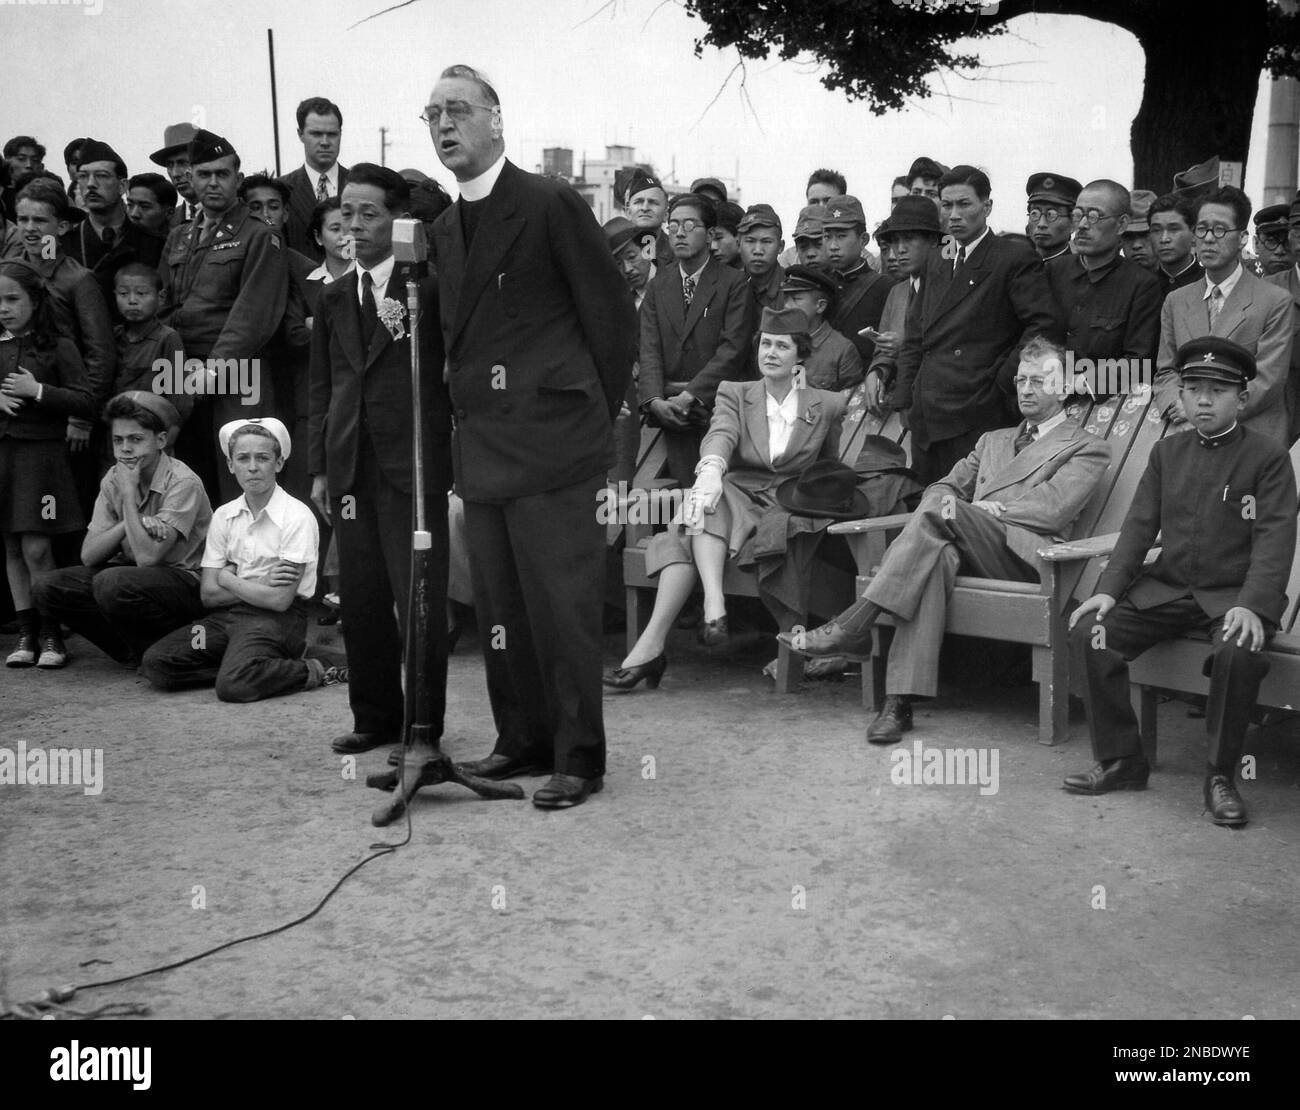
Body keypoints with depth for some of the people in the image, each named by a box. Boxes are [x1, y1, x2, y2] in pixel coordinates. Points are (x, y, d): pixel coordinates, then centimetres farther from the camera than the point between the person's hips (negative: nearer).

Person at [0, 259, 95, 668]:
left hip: (41, 451, -4)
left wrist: (38, 391, -14)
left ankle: (50, 634, 4)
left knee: (36, 549, -8)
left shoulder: (57, 348, -1)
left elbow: (87, 403, -6)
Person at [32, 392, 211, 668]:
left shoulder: (183, 483, -17)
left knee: (111, 583, -35)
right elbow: (88, 555, -4)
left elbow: (147, 557, -25)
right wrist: (133, 523, -21)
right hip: (132, 575, 7)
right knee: (46, 587, -10)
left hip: (185, 581, -7)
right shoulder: (114, 479, 4)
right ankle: (133, 653, -3)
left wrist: (129, 493, -21)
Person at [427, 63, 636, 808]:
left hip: (553, 440, -7)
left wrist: (596, 416, -1)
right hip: (483, 447, 7)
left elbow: (612, 314, -5)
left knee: (563, 606, -4)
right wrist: (470, 420, 10)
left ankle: (579, 758, 6)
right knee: (500, 608, 11)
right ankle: (523, 741, 24)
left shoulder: (550, 205, -6)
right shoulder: (447, 228, 15)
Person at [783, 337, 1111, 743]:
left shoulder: (1087, 448, 16)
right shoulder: (992, 440, 36)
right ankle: (899, 701, -43)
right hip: (968, 550, 4)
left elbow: (1054, 509, -2)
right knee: (936, 555, -35)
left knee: (935, 512, -31)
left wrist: (985, 509, -8)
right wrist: (947, 500, 0)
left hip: (1023, 552, -4)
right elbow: (946, 485, 26)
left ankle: (854, 625, -35)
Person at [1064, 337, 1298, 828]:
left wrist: (1252, 605, -25)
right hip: (1165, 586, 5)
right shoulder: (1167, 452, 13)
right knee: (1088, 632, -17)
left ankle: (1221, 777, -15)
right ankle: (1120, 760, -5)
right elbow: (1139, 525, 8)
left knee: (1239, 652, -36)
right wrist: (1108, 588, -6)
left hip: (1232, 595, -4)